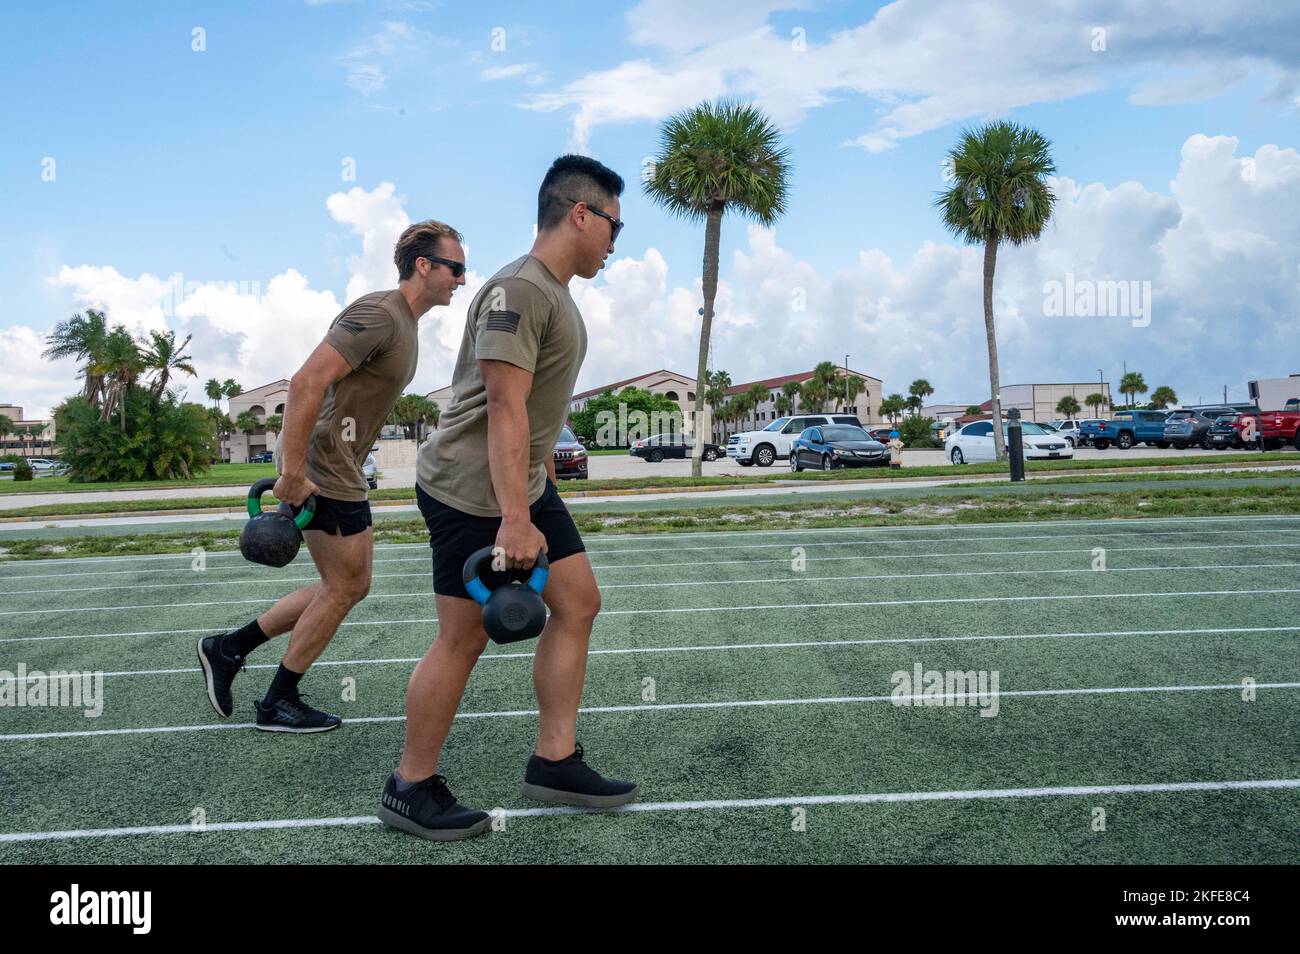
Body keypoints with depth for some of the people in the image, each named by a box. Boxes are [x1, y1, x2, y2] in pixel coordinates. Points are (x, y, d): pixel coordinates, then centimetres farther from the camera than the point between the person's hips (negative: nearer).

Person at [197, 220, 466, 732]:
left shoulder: (403, 322, 15)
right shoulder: (378, 314, -18)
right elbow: (306, 382, -26)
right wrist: (293, 472, -27)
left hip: (340, 469, 10)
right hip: (321, 469, -10)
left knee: (351, 585, 15)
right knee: (343, 588, 1)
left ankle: (228, 648, 23)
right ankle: (278, 704, 17)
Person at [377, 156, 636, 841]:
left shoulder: (556, 295, 15)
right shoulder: (518, 290, -18)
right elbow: (504, 408, -25)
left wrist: (542, 488, 25)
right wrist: (514, 521, -29)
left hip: (528, 484, 10)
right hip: (473, 492, -10)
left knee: (578, 604, 8)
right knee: (463, 638, -3)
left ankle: (555, 761, 17)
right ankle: (409, 790, 13)